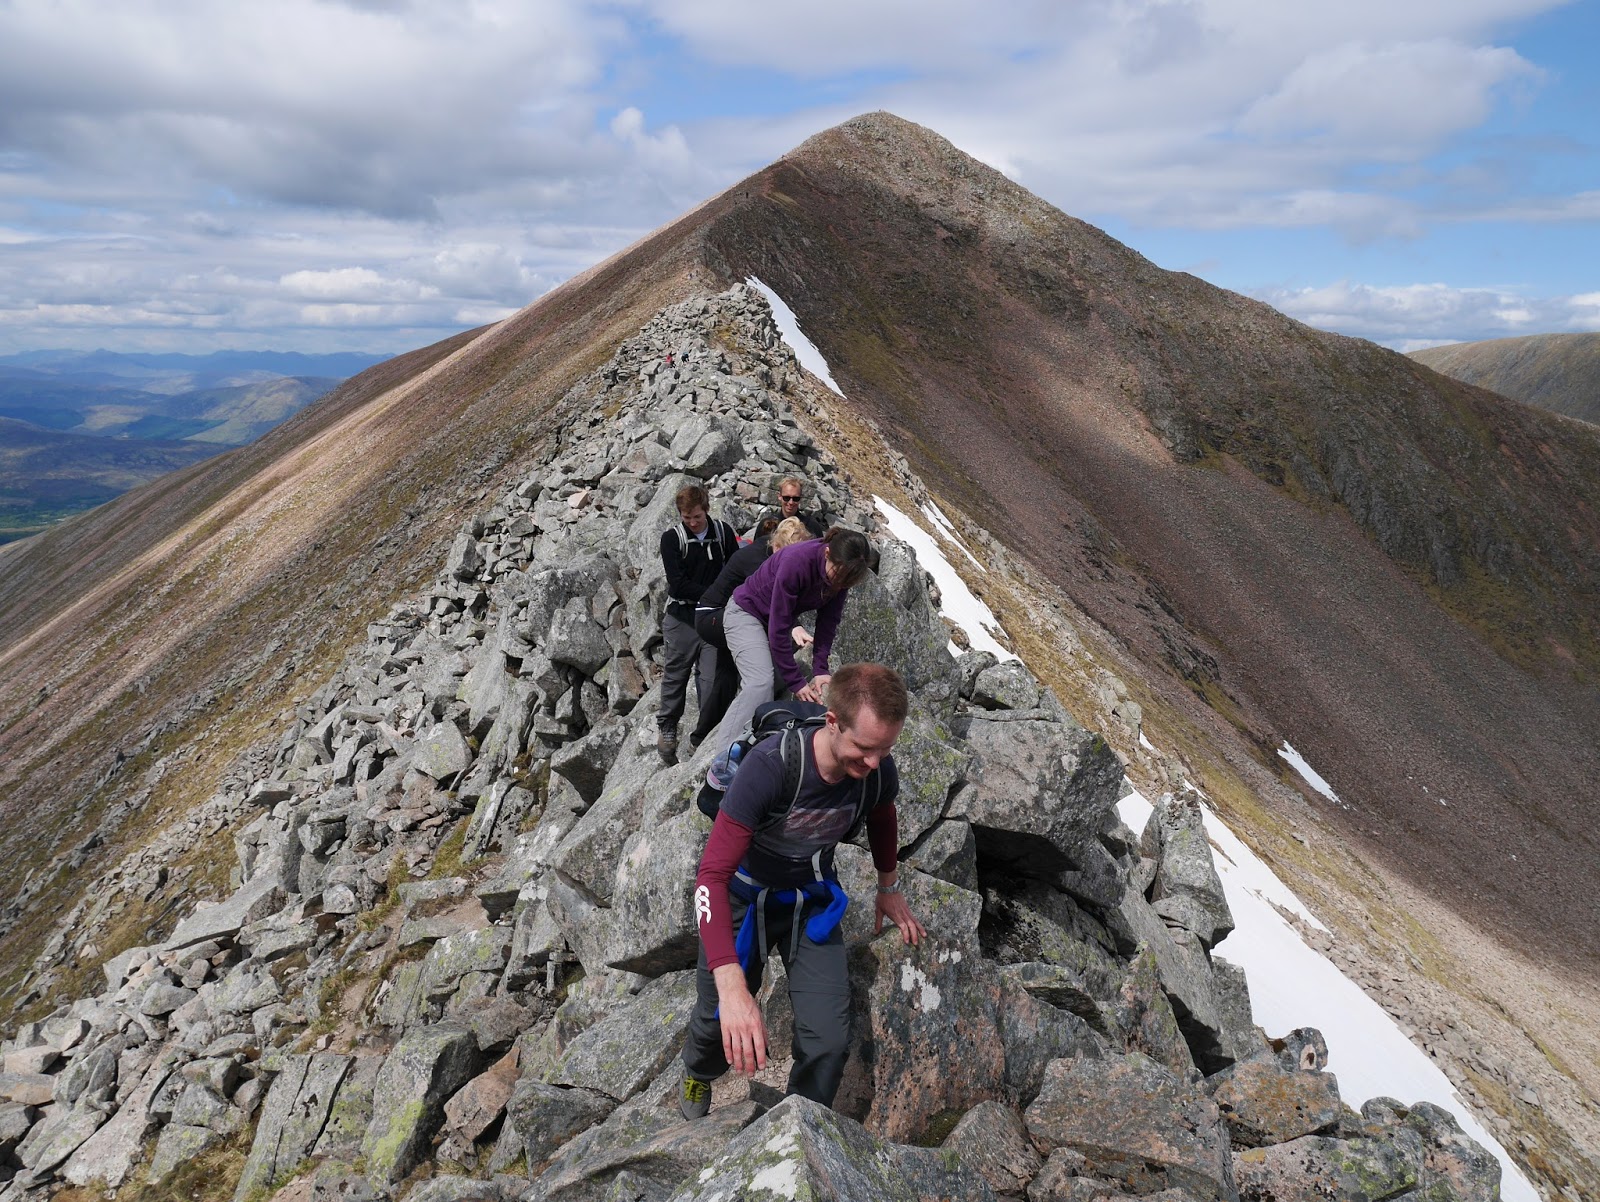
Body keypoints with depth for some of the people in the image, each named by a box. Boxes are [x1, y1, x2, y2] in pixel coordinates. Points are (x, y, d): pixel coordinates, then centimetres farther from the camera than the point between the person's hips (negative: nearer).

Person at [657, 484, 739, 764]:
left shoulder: (723, 532, 4)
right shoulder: (671, 538, -4)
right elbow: (678, 584, -12)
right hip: (682, 617, -1)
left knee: (712, 678, -1)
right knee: (676, 676, 8)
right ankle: (666, 730, 23)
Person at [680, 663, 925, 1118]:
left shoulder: (879, 771, -23)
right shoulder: (770, 766, -39)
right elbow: (713, 875, -40)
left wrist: (889, 887, 19)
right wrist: (731, 986, -49)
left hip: (812, 900, 3)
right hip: (744, 894, -3)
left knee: (830, 1040, -7)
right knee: (718, 1018, 16)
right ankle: (698, 1074, 53)